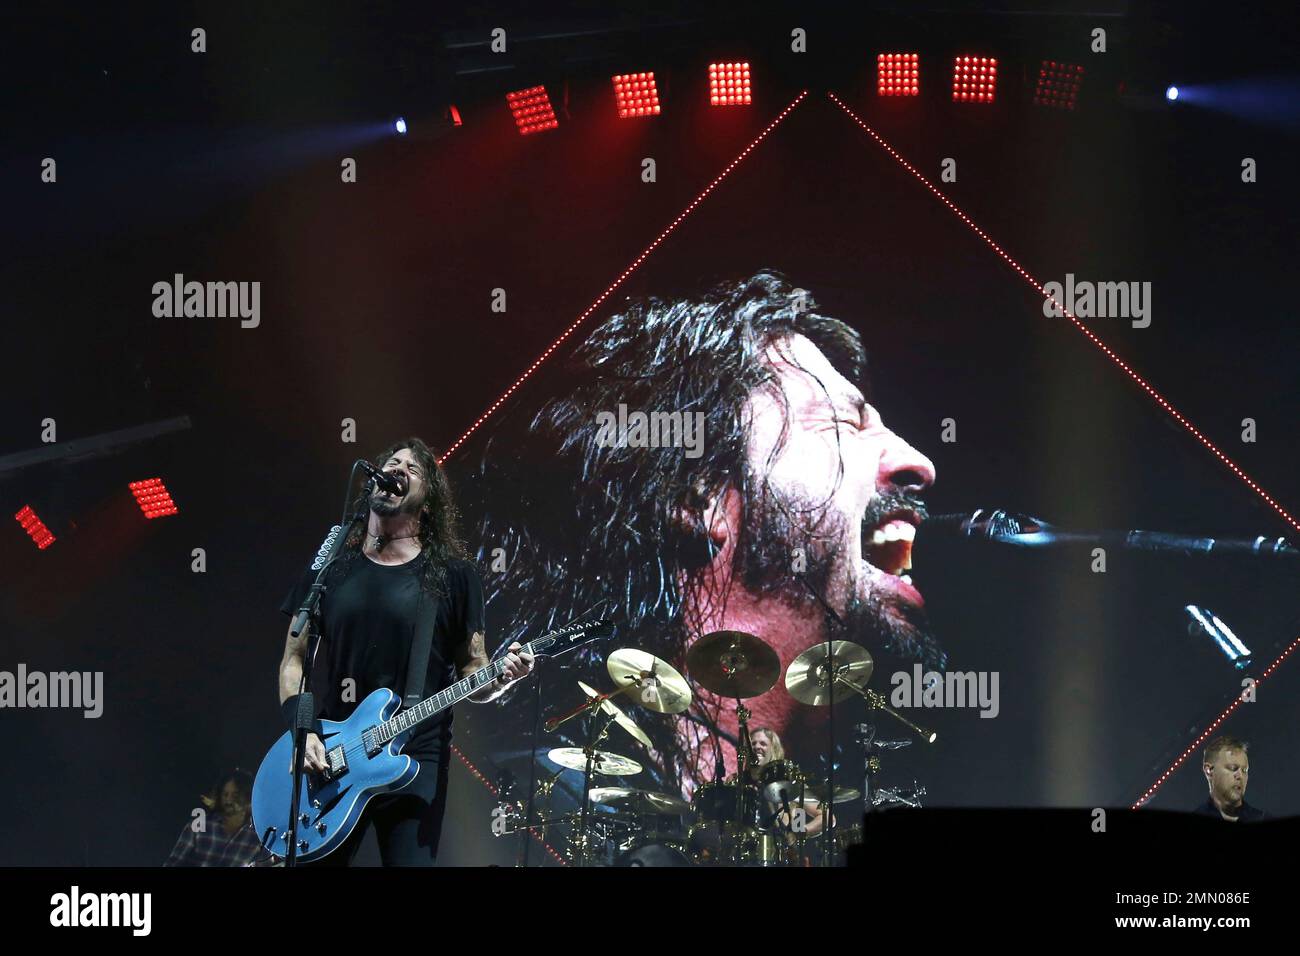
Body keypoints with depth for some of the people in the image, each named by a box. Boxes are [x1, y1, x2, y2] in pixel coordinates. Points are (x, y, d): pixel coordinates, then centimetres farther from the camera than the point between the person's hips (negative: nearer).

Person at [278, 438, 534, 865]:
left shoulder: (452, 575, 3)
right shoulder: (330, 566, 8)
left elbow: (471, 673, 6)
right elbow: (294, 658, 11)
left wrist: (499, 679, -17)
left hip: (416, 761, -2)